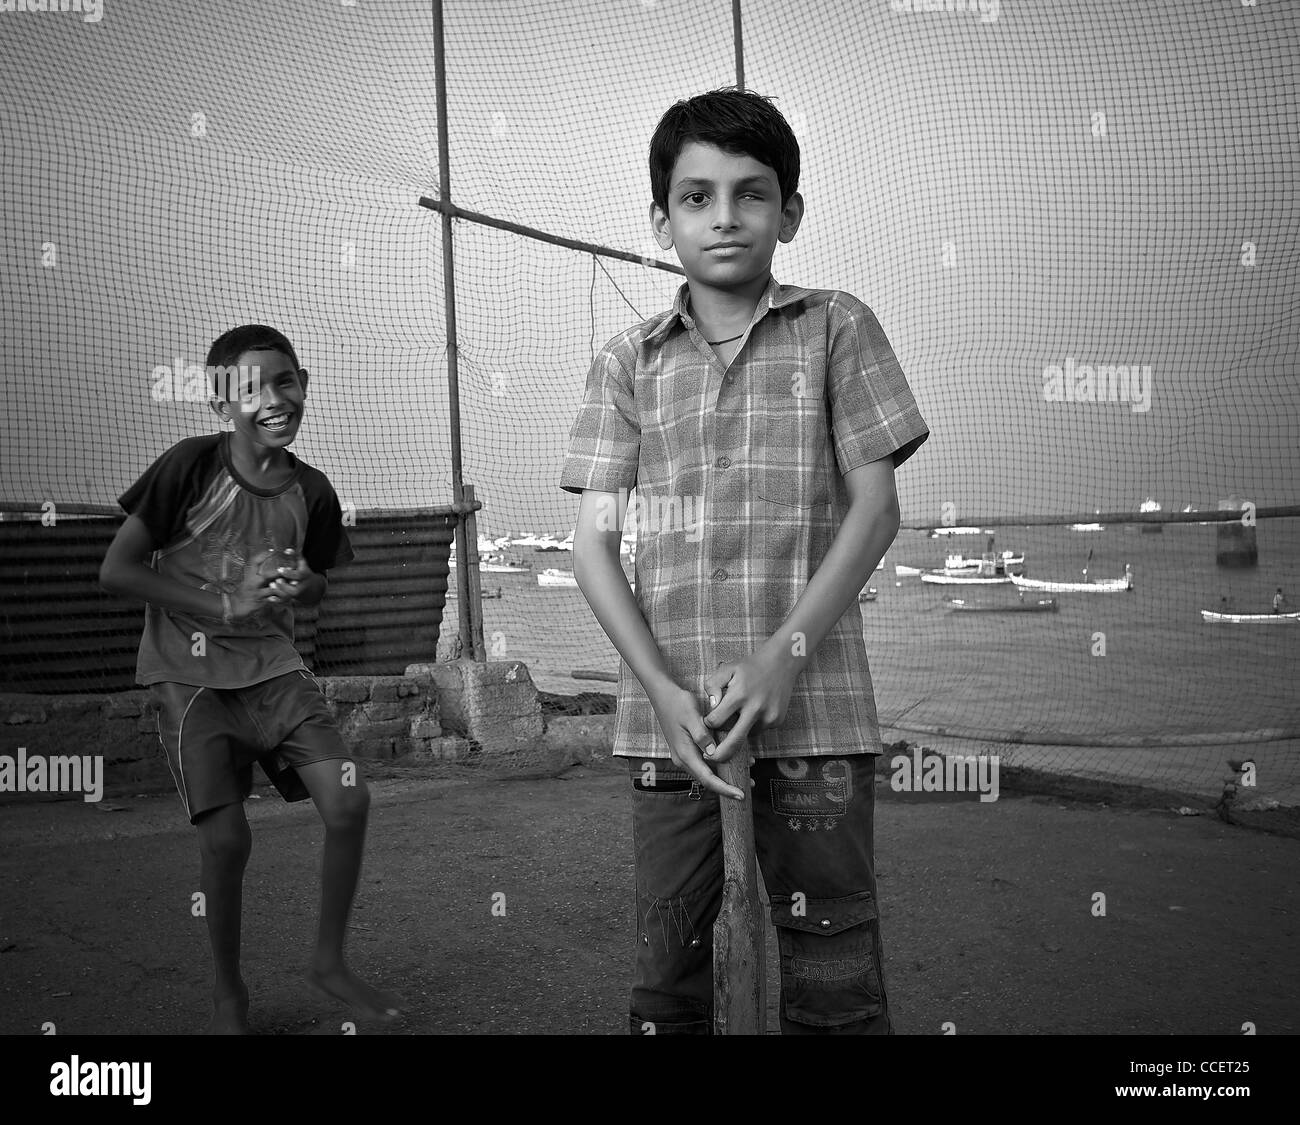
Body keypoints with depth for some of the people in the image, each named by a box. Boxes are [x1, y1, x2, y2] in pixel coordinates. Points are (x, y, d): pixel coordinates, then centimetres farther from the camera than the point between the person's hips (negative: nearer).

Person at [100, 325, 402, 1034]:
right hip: (190, 673, -4)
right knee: (226, 836, -11)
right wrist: (225, 606, -18)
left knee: (348, 801, -10)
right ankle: (227, 990, 16)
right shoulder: (191, 466, -15)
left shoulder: (311, 492, -2)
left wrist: (299, 584, -10)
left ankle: (329, 963, 12)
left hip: (272, 664, 4)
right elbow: (116, 571, -13)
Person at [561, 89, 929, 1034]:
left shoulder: (837, 330, 5)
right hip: (668, 709, 2)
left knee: (836, 989, 4)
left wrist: (784, 653, -12)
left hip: (813, 704, -1)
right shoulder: (628, 363, 9)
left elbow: (875, 507, 0)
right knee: (667, 974, 10)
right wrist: (663, 688, -10)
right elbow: (594, 541, 4)